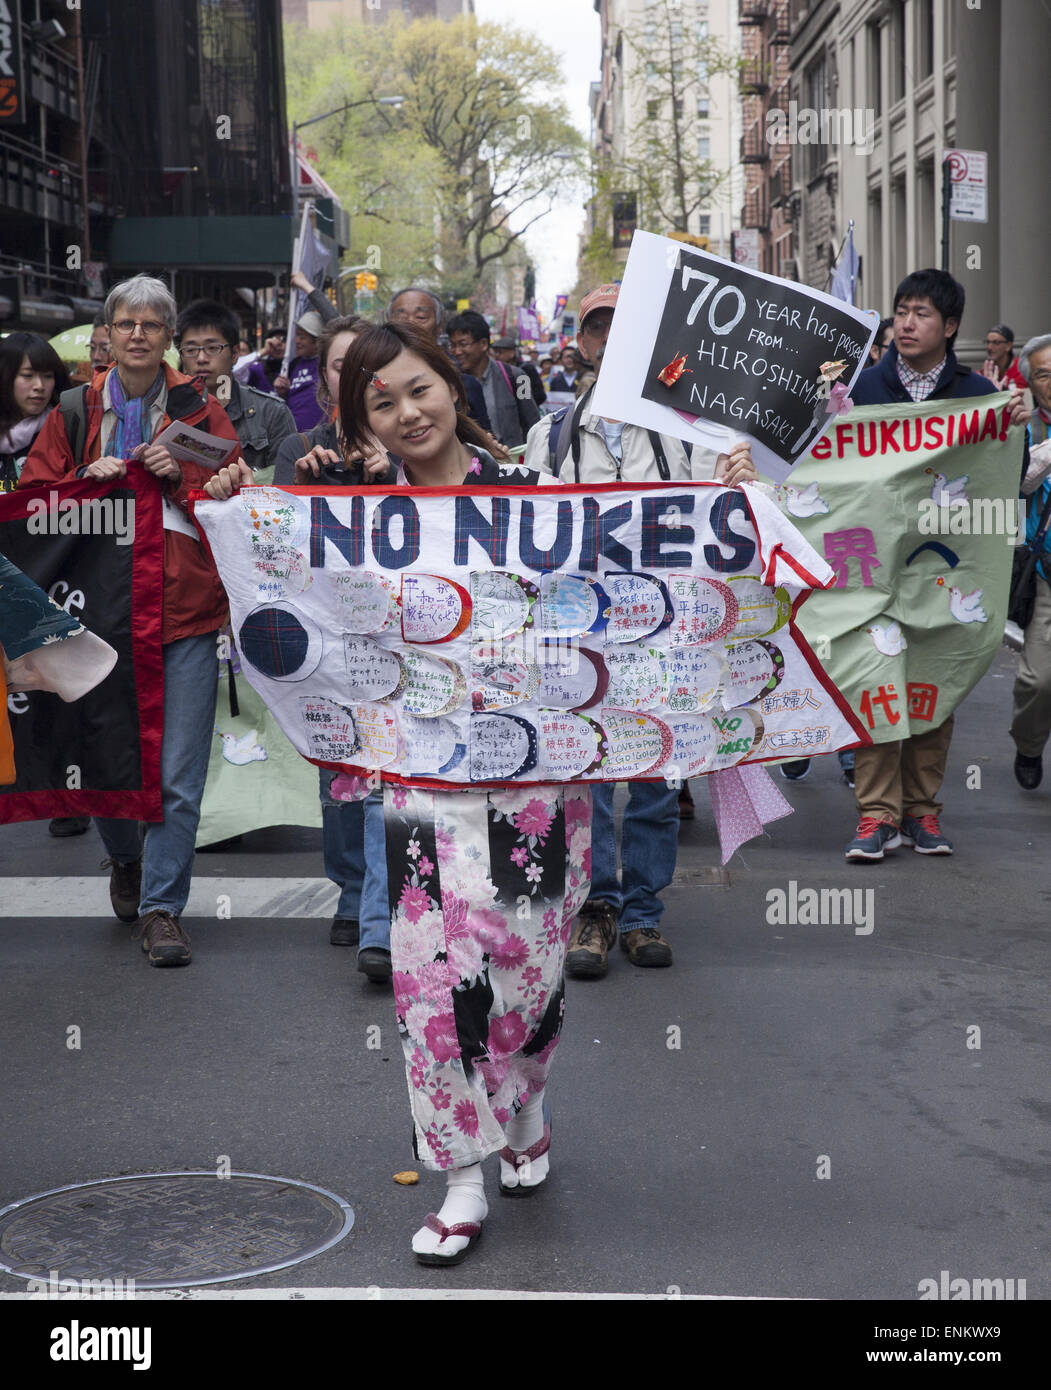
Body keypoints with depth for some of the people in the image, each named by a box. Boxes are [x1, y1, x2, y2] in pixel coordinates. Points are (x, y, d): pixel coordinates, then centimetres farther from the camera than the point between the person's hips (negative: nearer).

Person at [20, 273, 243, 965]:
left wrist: (182, 474, -11)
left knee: (179, 773, -5)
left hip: (185, 608, -1)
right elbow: (31, 498, 9)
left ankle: (161, 906, 5)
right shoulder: (76, 412, 9)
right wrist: (88, 480, -8)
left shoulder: (200, 410, 6)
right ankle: (125, 860, 38)